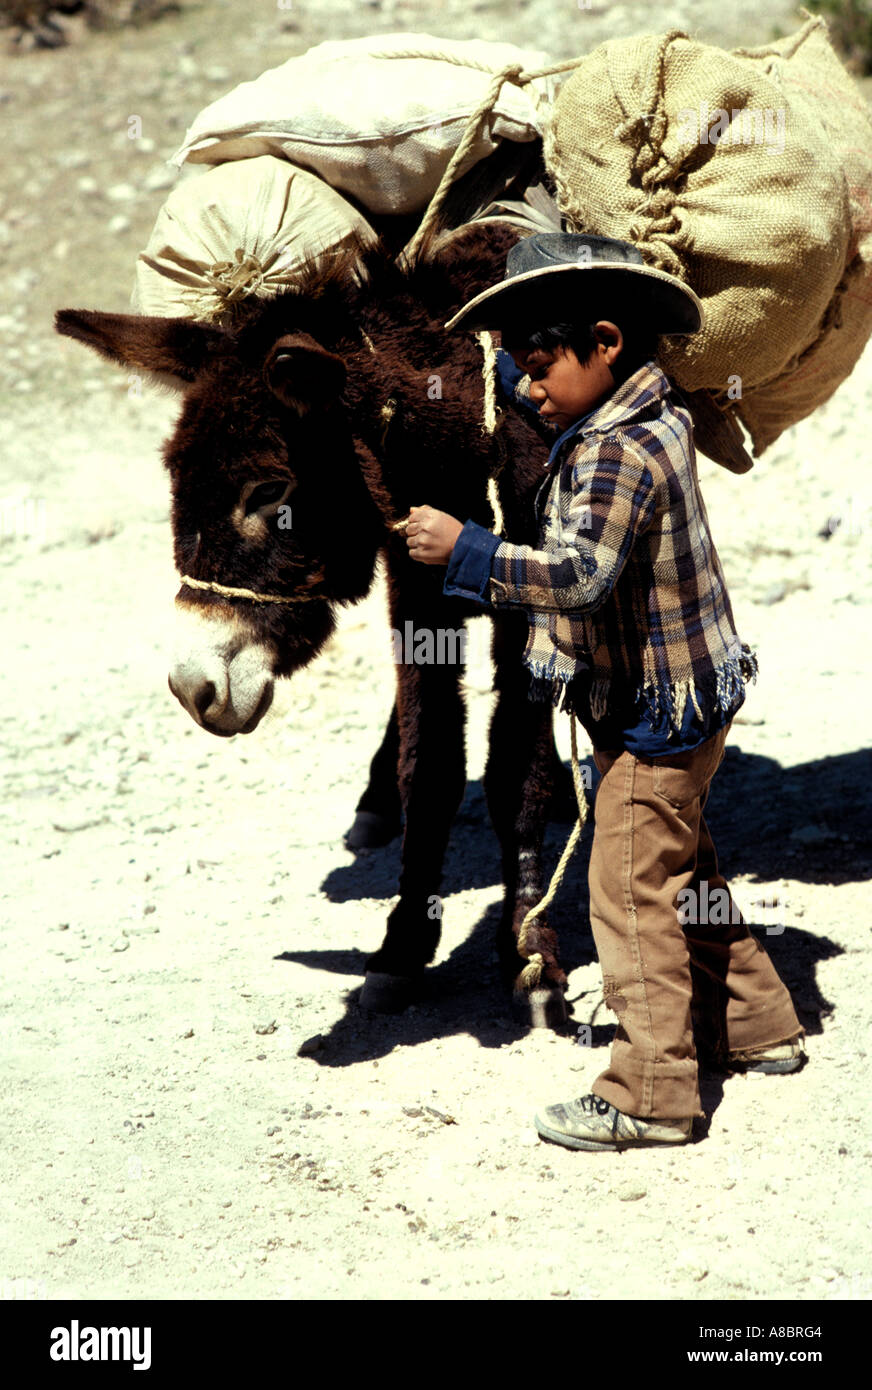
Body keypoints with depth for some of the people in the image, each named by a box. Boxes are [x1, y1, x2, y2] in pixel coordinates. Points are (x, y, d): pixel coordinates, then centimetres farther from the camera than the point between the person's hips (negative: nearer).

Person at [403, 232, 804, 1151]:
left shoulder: (620, 456, -25)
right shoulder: (644, 419, 6)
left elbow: (579, 575, -37)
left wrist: (464, 551, -37)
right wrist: (517, 352, 21)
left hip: (657, 716, -11)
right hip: (673, 702, 11)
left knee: (634, 894, -4)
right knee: (682, 875, 22)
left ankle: (649, 1097, 2)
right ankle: (756, 1025, 35)